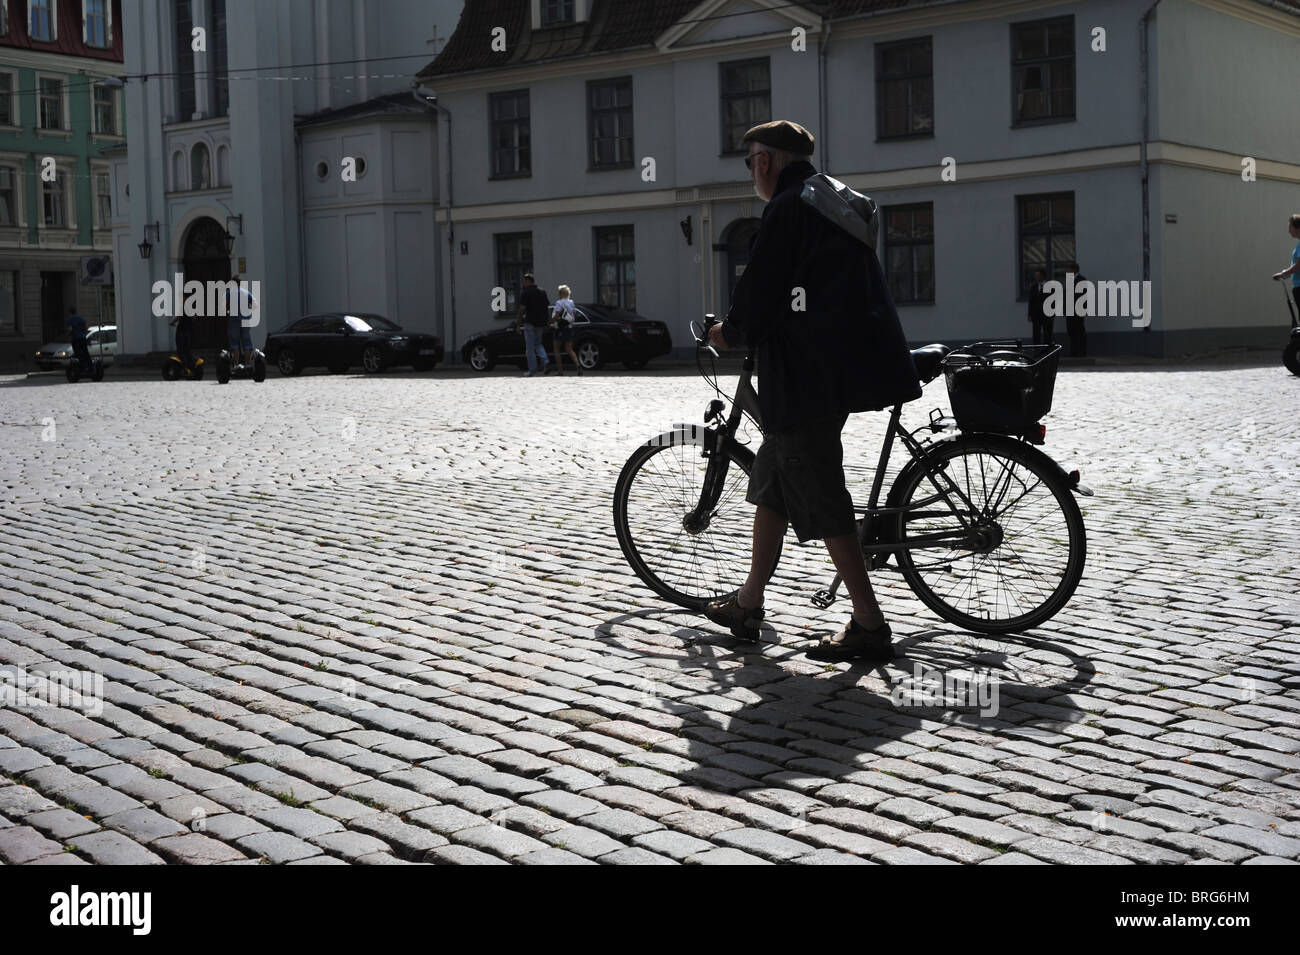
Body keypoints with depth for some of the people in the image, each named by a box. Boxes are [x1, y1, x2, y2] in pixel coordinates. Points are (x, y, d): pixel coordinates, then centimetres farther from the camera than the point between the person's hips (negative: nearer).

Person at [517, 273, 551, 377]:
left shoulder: (525, 293, -10)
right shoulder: (542, 293, 10)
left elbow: (522, 309, -15)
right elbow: (548, 308, 10)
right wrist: (547, 323, 14)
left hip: (530, 323, -6)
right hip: (541, 324, 6)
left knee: (530, 348, 2)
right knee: (538, 344, 21)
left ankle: (532, 370, 2)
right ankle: (545, 362, -2)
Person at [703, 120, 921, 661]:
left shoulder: (788, 209, -13)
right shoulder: (838, 201, 18)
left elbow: (758, 297, -15)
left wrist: (729, 334, 5)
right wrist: (745, 328, 25)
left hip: (809, 376, -10)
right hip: (843, 365, 10)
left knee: (819, 499, -5)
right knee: (772, 479, 18)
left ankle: (869, 626, -1)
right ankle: (748, 606, 27)